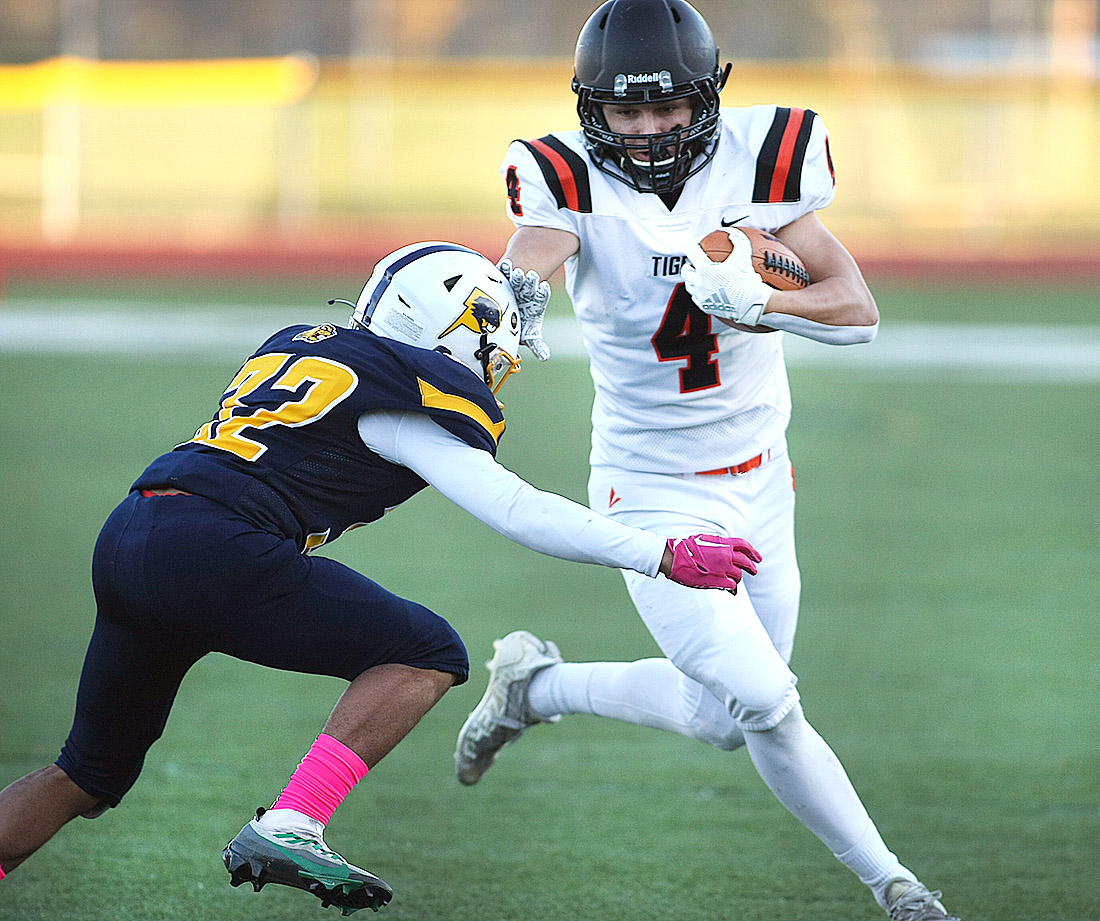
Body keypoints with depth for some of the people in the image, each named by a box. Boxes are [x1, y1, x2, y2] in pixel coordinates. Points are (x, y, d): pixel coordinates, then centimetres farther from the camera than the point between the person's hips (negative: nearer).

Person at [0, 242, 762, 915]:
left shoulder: (300, 348, 23)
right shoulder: (405, 400, 0)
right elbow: (514, 511, -4)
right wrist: (666, 556, -1)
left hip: (124, 545, 8)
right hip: (212, 547, -8)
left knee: (92, 774, 23)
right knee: (427, 657, -1)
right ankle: (286, 830, -12)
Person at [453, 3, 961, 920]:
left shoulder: (756, 163, -10)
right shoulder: (576, 182, -16)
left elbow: (857, 309, -14)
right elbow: (529, 257, -37)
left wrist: (755, 301, -33)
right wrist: (515, 295, -62)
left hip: (760, 480, 4)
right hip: (656, 494, -4)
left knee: (723, 716, 13)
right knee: (767, 705, -16)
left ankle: (538, 686, 35)